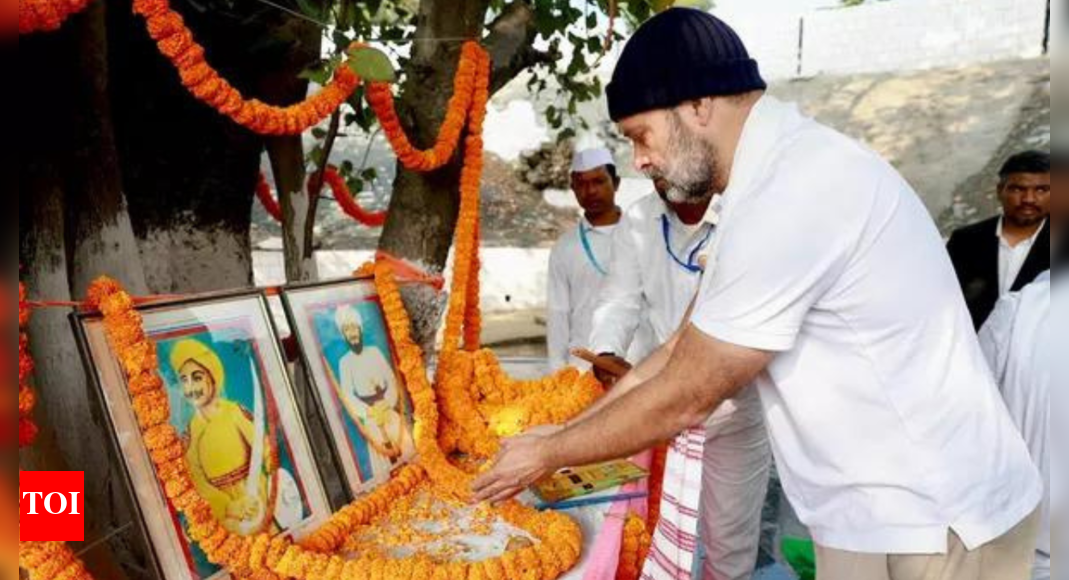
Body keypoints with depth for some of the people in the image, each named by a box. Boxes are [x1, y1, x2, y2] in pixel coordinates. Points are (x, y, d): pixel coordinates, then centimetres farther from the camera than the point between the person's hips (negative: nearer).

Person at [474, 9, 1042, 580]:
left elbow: (682, 399, -19)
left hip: (930, 526, -8)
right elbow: (683, 352, 9)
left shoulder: (792, 191, -25)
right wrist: (560, 435, 10)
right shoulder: (786, 173, 7)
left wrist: (548, 455, -5)